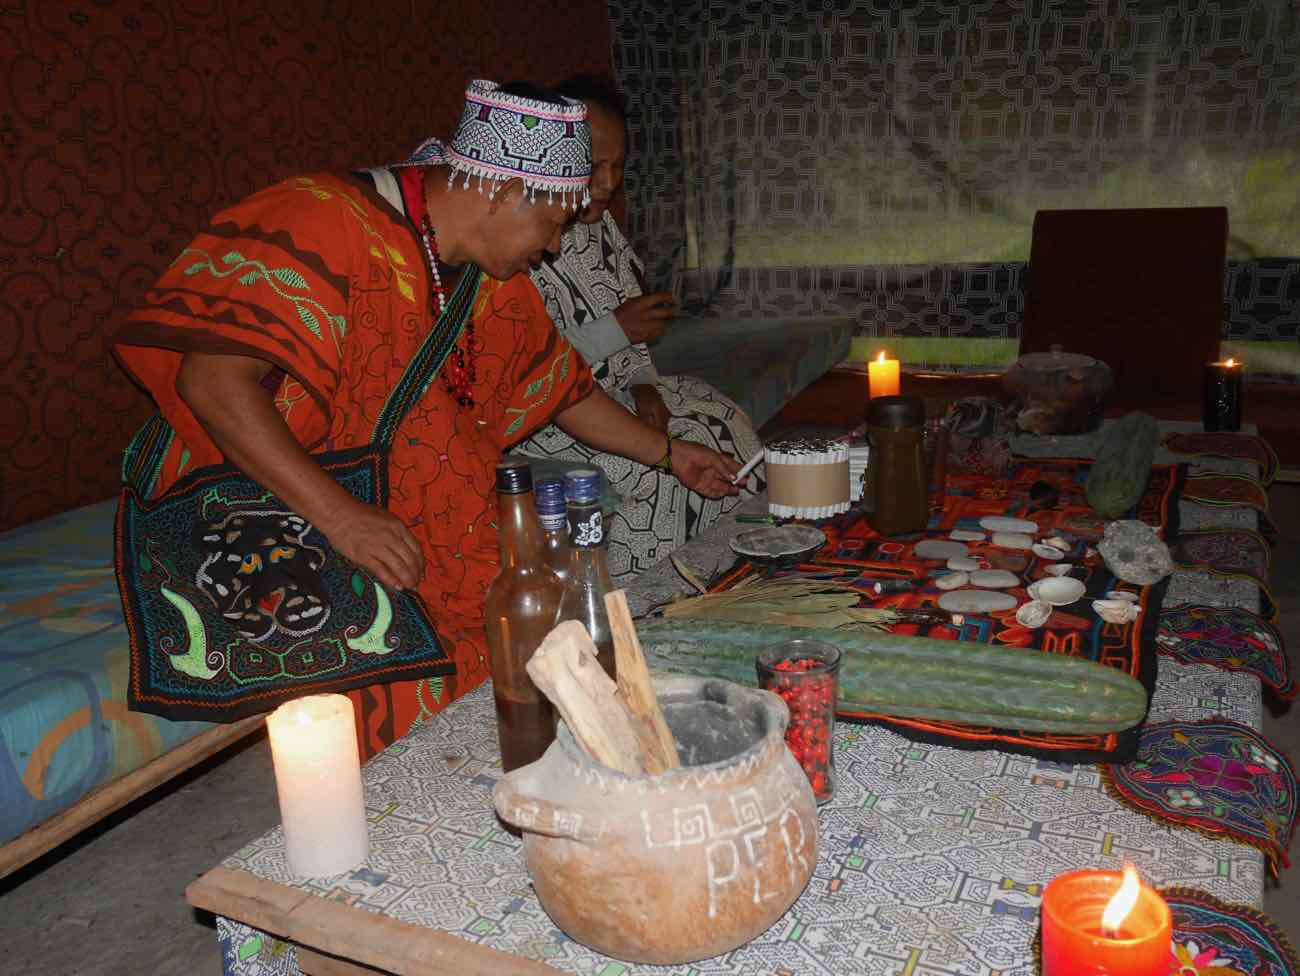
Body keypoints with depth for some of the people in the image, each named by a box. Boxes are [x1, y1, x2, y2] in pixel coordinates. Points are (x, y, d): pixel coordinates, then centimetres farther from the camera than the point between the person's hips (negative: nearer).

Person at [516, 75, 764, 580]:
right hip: (539, 418, -8)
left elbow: (628, 327, 17)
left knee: (722, 420, -3)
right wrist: (614, 331, -23)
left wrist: (641, 384, -2)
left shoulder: (599, 222, 8)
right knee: (655, 466, -26)